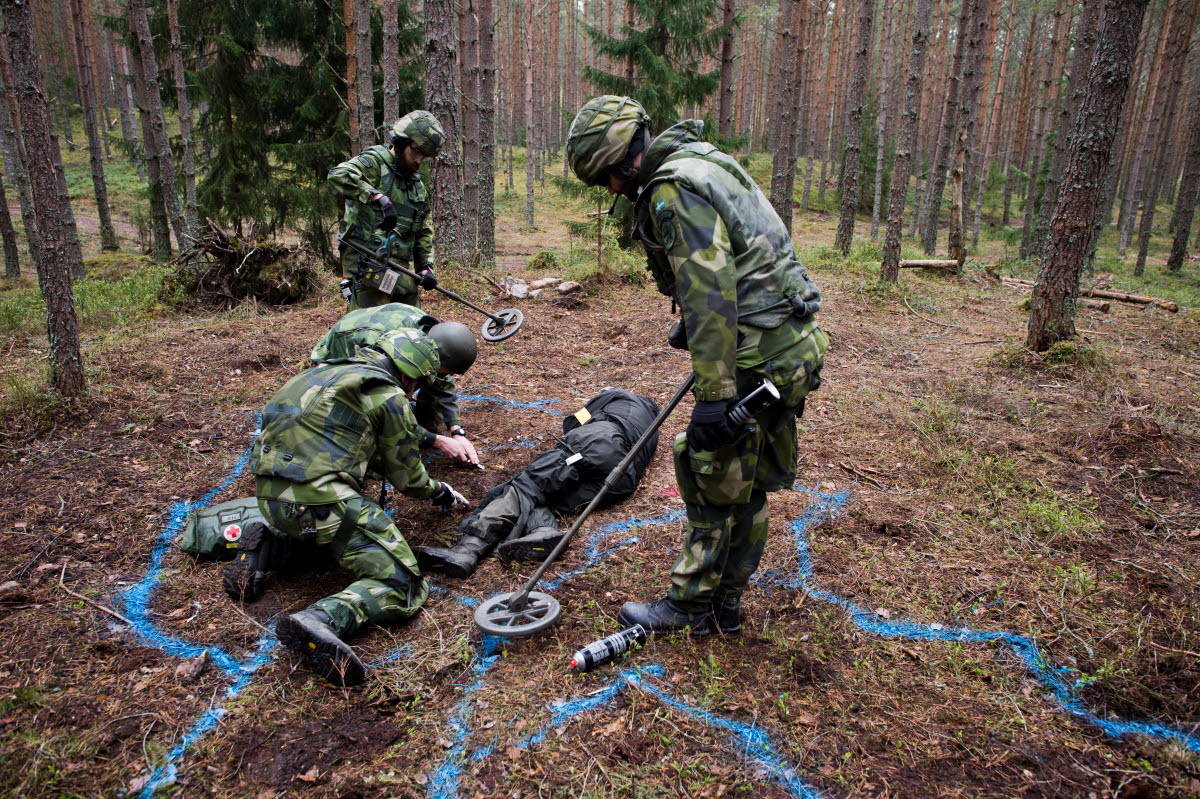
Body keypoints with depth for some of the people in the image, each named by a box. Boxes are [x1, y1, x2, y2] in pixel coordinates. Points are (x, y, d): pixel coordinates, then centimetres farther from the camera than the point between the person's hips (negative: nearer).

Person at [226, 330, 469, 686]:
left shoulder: (329, 372, 22)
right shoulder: (388, 397, -1)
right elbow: (406, 474, 7)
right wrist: (440, 493, 27)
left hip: (269, 494, 9)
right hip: (320, 501, -8)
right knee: (401, 585, -6)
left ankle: (268, 546, 14)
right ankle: (323, 620, -31)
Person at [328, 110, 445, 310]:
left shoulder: (418, 186, 23)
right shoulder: (374, 162, -1)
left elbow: (423, 232, 27)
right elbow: (338, 175, -22)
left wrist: (426, 266, 13)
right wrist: (378, 198, -30)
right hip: (368, 267, -8)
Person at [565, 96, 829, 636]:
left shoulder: (674, 190, -17)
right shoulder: (698, 163, 16)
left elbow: (710, 293, -25)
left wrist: (714, 396, -25)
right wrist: (690, 328, 31)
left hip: (757, 358, -10)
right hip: (788, 345, 10)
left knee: (713, 479, 3)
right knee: (746, 484, 16)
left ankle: (691, 605, 20)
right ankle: (725, 602, 30)